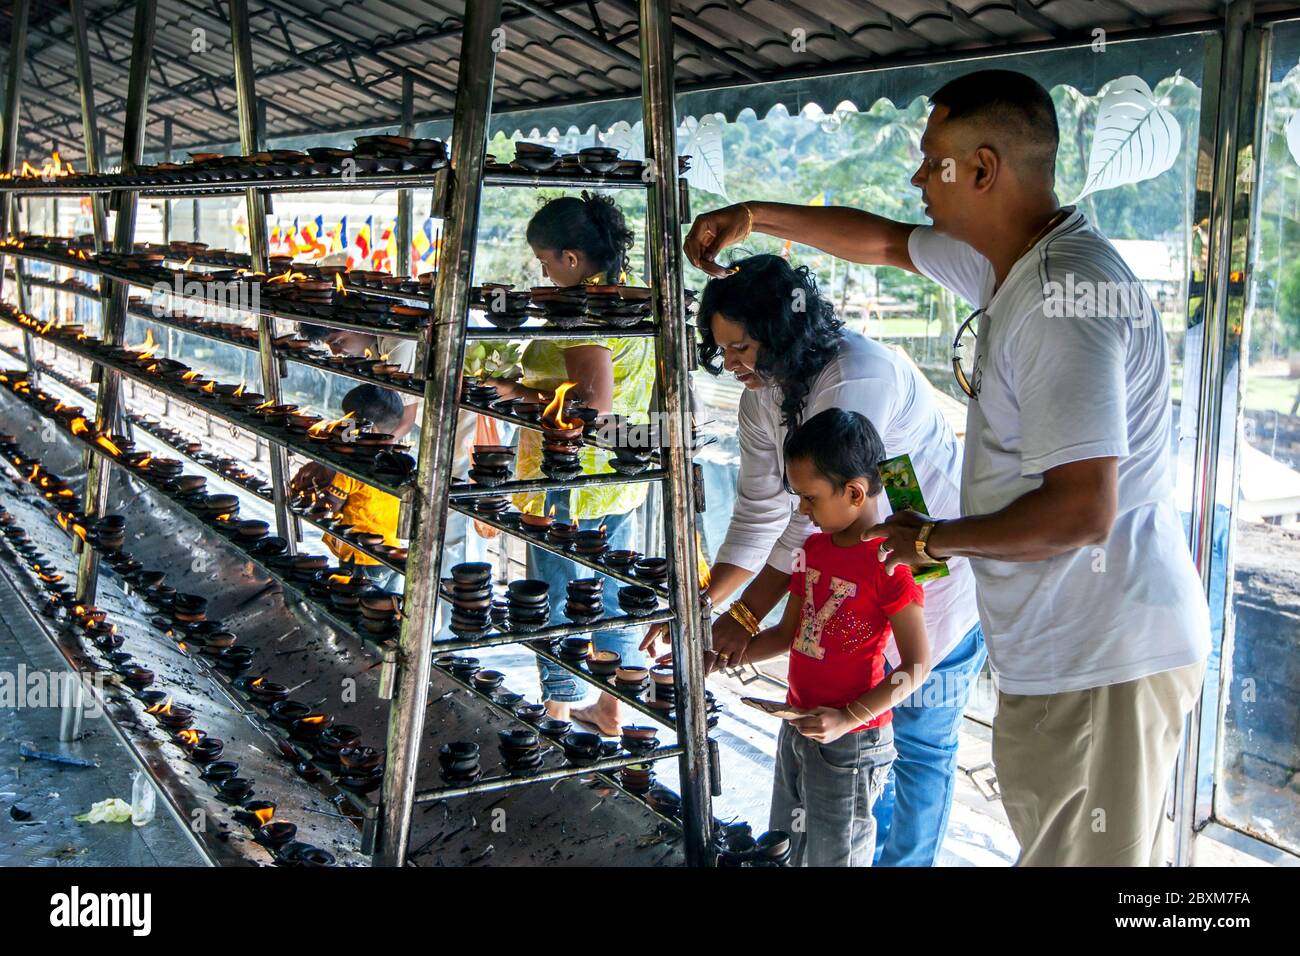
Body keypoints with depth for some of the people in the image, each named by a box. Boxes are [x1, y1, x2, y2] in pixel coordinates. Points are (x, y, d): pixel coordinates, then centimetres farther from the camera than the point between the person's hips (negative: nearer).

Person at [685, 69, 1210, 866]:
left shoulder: (1062, 298, -23)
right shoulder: (1010, 263, 9)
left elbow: (1080, 510, -27)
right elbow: (885, 242, 27)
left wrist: (932, 539, -12)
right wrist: (751, 217, 27)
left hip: (1099, 661, -10)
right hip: (1071, 646, 10)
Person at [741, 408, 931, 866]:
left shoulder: (888, 563, -20)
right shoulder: (814, 548, 6)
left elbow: (917, 665, -19)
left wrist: (848, 718, -24)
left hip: (850, 742, -8)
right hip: (797, 726, 8)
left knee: (833, 857, 8)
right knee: (787, 850, 22)